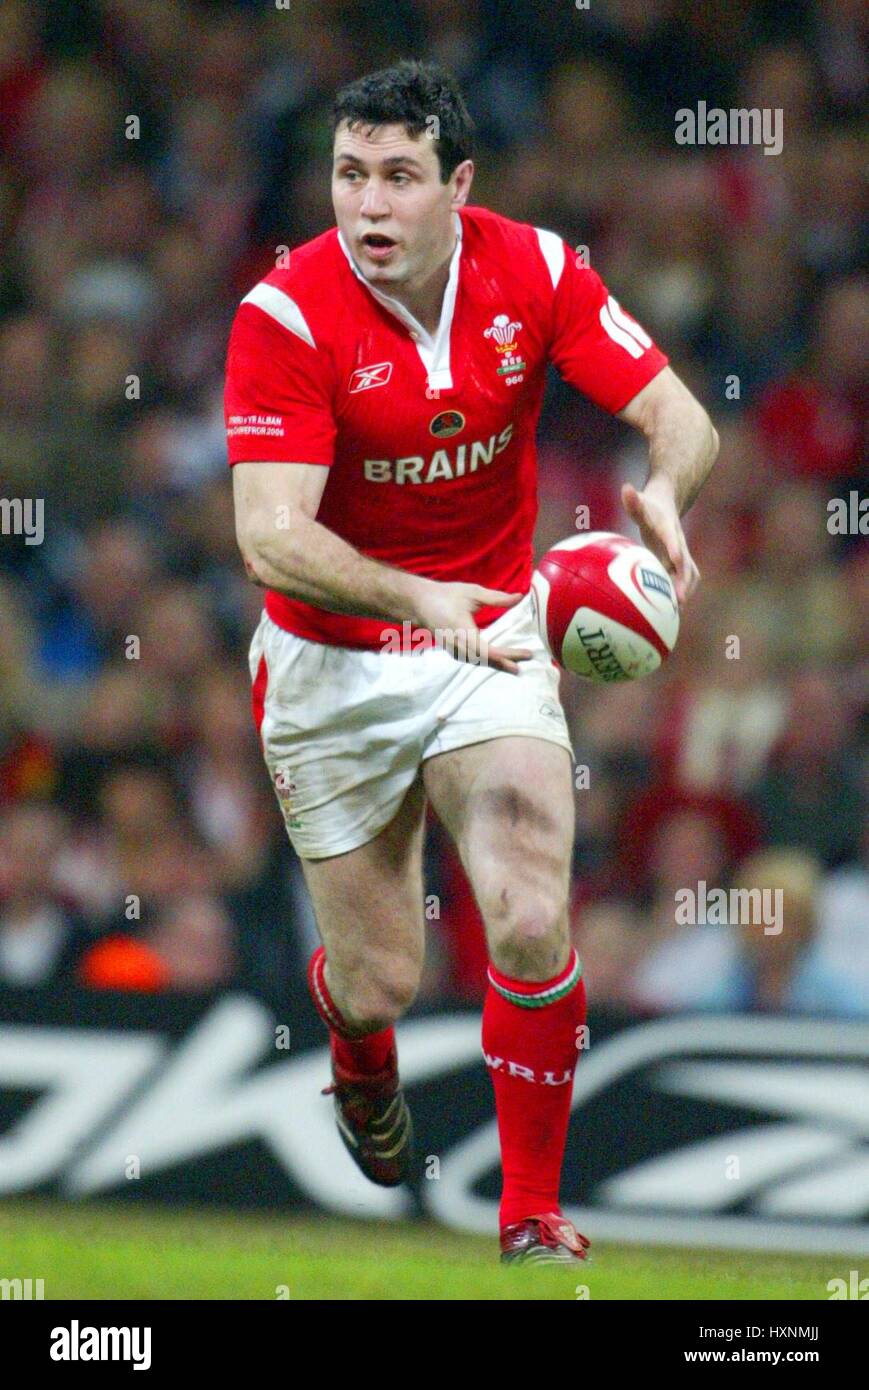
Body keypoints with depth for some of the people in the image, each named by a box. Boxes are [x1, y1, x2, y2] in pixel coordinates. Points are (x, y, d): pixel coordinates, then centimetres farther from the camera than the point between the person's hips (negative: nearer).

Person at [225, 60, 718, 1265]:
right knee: (382, 984, 4)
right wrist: (419, 600, -45)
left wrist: (663, 490, -36)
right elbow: (272, 538, -28)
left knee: (531, 927, -19)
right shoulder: (287, 315, -21)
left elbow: (679, 416, -11)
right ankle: (361, 1067, 44)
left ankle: (533, 1220, -2)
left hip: (490, 641, 1)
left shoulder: (534, 272, -11)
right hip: (333, 668, -1)